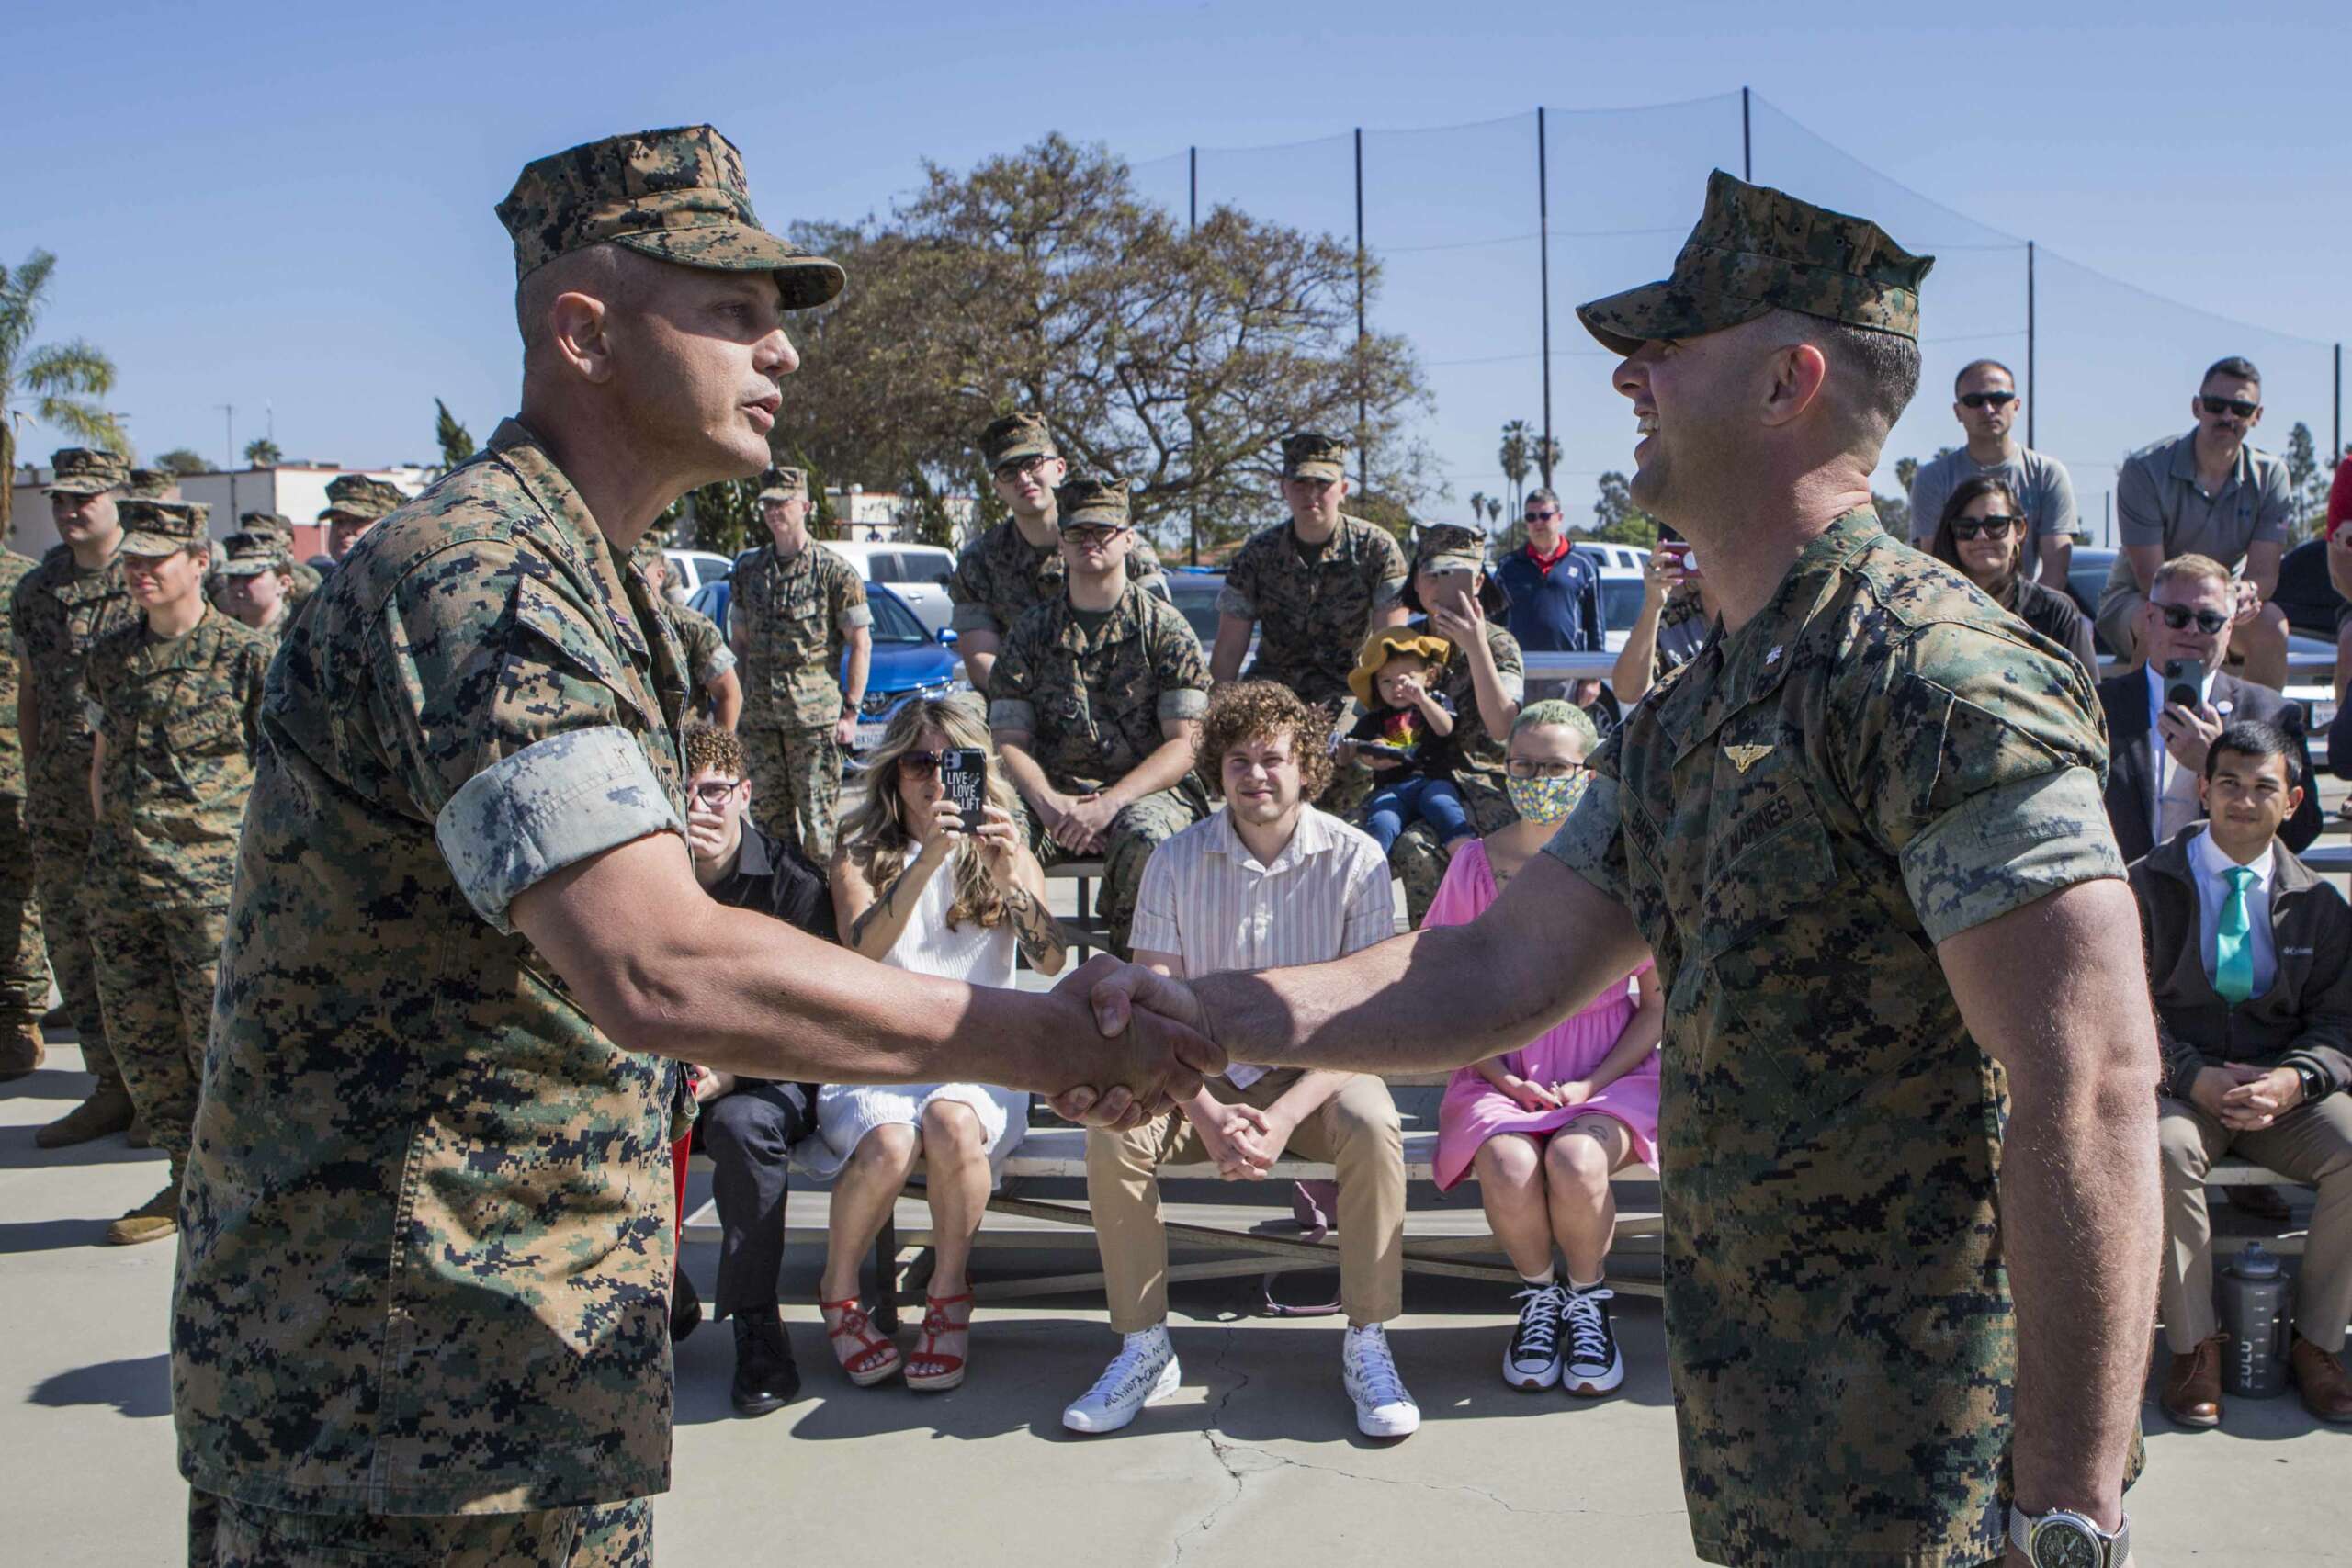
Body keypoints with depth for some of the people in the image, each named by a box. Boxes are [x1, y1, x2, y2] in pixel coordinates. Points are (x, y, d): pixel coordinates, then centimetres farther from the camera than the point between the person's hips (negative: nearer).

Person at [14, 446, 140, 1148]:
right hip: (62, 791, 6)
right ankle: (113, 1088, 18)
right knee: (71, 935, 8)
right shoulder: (34, 591, 11)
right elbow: (29, 692, 17)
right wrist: (33, 780, 15)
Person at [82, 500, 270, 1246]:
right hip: (120, 887, 6)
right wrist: (107, 848, 13)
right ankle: (188, 1179, 23)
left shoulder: (247, 656, -7)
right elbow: (102, 763, 19)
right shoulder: (110, 657, 11)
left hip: (213, 882, -6)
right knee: (139, 1039, 10)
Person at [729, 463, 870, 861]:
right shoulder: (748, 570, 13)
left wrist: (851, 711, -6)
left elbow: (861, 644, -1)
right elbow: (738, 642, 19)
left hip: (816, 714, -5)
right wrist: (736, 704, 12)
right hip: (758, 717, 5)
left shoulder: (835, 571, -1)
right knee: (768, 814, 9)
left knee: (818, 816, -5)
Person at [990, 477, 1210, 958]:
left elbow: (1183, 744, -3)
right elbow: (1009, 741, 6)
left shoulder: (1165, 628, 5)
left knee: (1144, 838, -37)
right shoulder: (1031, 632, 13)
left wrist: (1110, 802, -18)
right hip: (1053, 794, 2)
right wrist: (1049, 803, -16)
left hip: (1149, 792, -2)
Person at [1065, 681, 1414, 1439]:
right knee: (1112, 1134, -26)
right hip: (1206, 1071, 2)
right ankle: (1144, 1347, -10)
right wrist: (1207, 1112, -23)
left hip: (1316, 1068, -1)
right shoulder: (1176, 861, -3)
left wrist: (1285, 1116, -25)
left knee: (1374, 1129, -33)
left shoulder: (1354, 858, -8)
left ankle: (1366, 1345, -17)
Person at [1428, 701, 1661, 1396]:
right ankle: (1538, 1297, 1)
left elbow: (1658, 1004, 3)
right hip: (1501, 1065, 1)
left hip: (1609, 1067, -1)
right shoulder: (1477, 865, 0)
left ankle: (1588, 1300, -1)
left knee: (1576, 1162, -32)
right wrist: (1504, 1080, -9)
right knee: (1508, 1169, -30)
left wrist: (1593, 1084, -9)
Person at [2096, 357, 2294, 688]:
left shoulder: (2271, 475, -6)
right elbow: (2150, 580, -22)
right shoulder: (2144, 468, -18)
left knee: (2271, 622, -26)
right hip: (2134, 601, -3)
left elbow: (2264, 573, -13)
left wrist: (2247, 591, -39)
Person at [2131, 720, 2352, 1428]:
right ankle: (2193, 1345, -19)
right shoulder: (2151, 885, 2)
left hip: (2284, 1091, 2)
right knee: (2166, 1151, -36)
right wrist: (2195, 1077, -19)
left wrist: (2292, 1079, -17)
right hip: (2179, 1085, -2)